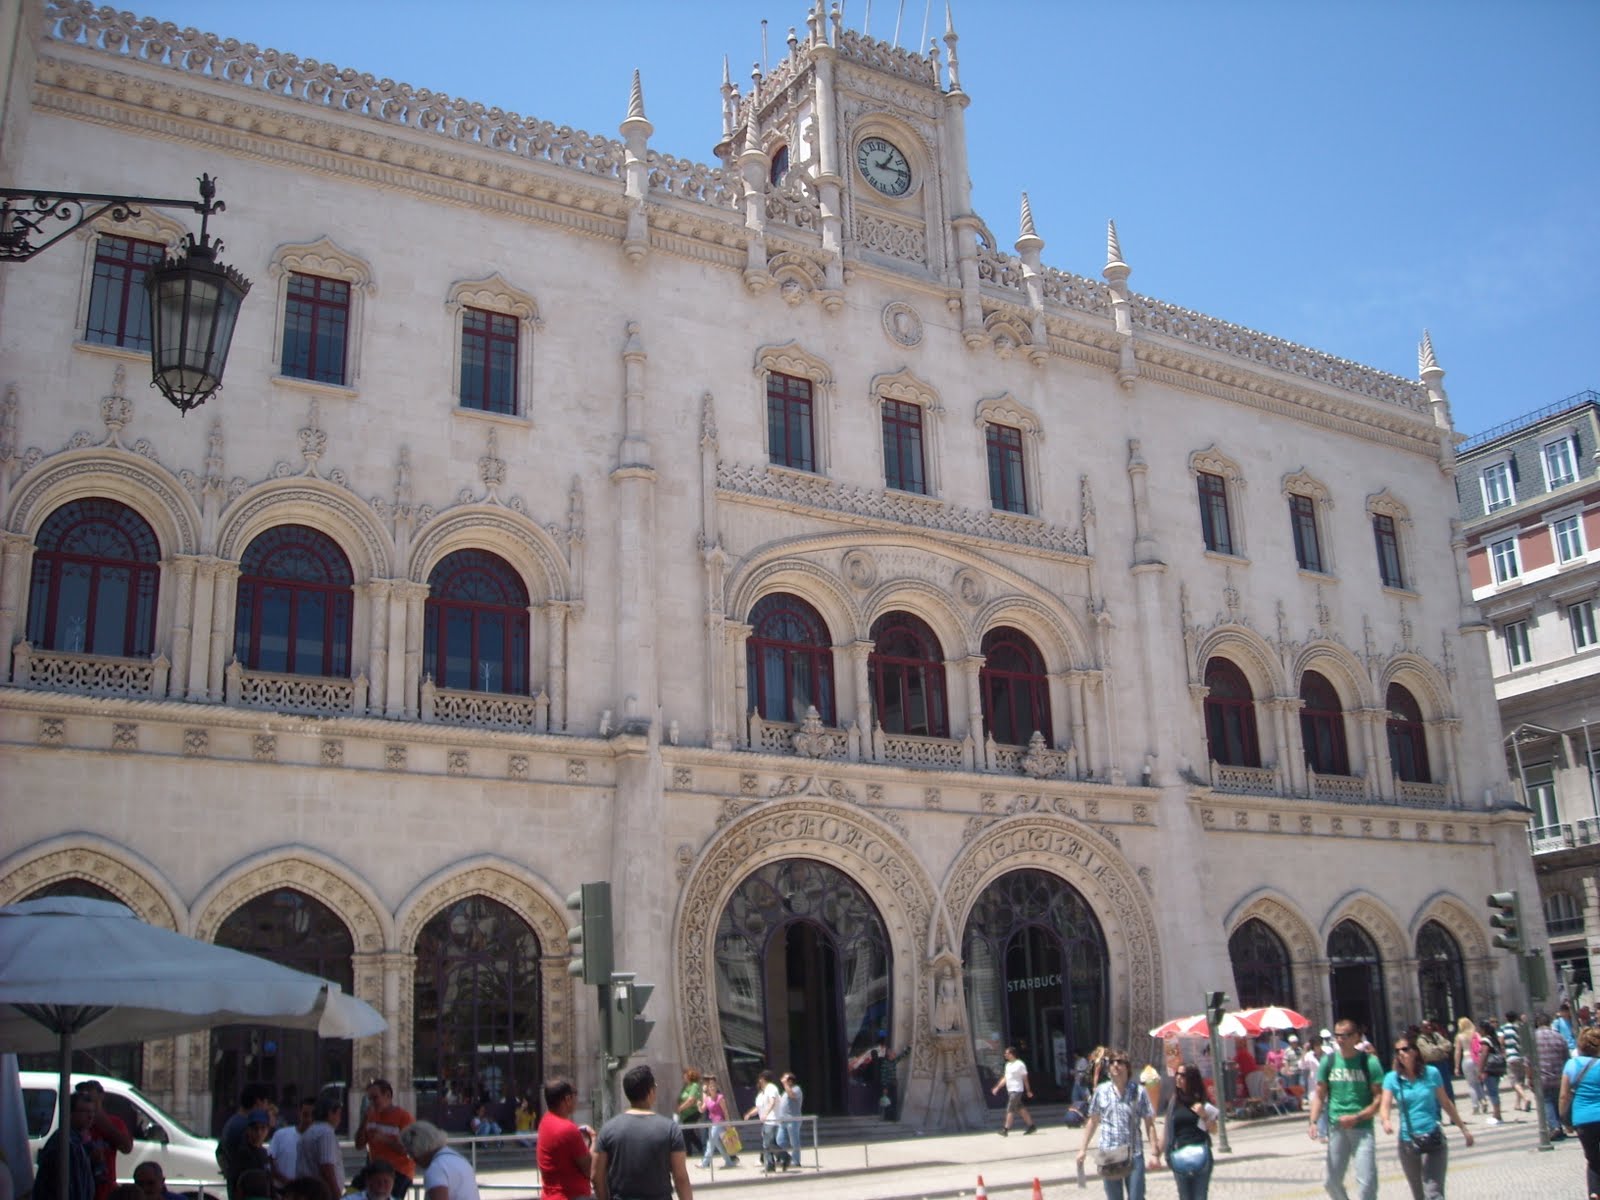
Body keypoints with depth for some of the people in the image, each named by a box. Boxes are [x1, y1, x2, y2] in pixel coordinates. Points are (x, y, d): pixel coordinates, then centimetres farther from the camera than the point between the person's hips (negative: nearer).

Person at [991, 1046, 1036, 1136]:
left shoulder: (1020, 1064, -11)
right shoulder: (1008, 1065, 13)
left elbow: (1025, 1079, -6)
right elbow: (1005, 1078, 18)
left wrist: (1028, 1091, -4)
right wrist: (997, 1087, 12)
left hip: (1016, 1090, -8)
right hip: (1010, 1090, 8)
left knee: (1010, 1109, -11)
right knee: (1021, 1108, 13)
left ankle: (1006, 1129, -12)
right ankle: (1031, 1126, 22)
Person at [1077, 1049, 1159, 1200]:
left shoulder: (1139, 1092, -5)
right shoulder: (1101, 1091, 1)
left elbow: (1149, 1124, -2)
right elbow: (1093, 1121, 10)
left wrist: (1154, 1152, -7)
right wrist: (1083, 1149, 9)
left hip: (1134, 1155, -2)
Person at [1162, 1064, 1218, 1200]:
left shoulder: (1201, 1101, -1)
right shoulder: (1174, 1102, 5)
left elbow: (1213, 1129, 2)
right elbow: (1166, 1129, 9)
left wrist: (1204, 1115, -16)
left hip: (1200, 1155, -2)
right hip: (1179, 1156, 2)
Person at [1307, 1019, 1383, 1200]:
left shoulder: (1369, 1062, -4)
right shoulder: (1329, 1061, 4)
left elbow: (1379, 1098, -5)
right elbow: (1319, 1095, 7)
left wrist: (1357, 1118, -16)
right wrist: (1314, 1121, -7)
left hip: (1363, 1128, -3)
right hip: (1336, 1128, 3)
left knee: (1366, 1183, -7)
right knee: (1332, 1182, 9)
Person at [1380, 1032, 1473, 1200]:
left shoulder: (1431, 1073, -2)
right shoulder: (1392, 1078, -2)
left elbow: (1446, 1103, 9)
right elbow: (1385, 1105, -13)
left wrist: (1463, 1128, 13)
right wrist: (1386, 1121, -34)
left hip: (1433, 1140, -2)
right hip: (1407, 1142, 2)